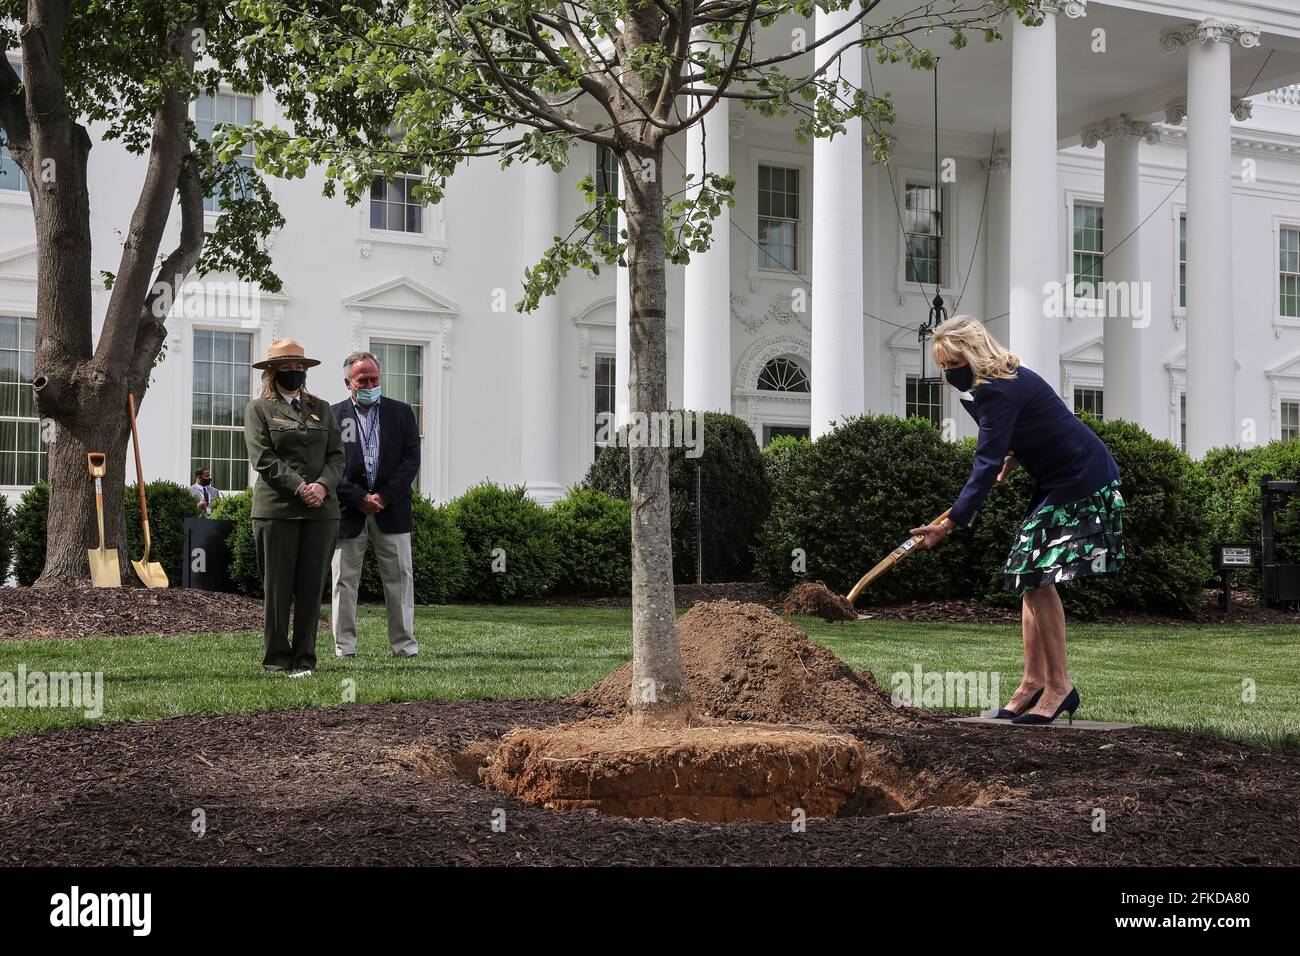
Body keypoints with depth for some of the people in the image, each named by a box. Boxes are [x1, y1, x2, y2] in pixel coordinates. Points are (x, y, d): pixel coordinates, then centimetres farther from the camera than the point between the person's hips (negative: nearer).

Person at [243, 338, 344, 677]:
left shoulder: (321, 408, 18)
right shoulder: (259, 409, 6)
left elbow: (337, 455, 11)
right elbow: (263, 458, -5)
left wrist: (323, 485, -9)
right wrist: (300, 487, -15)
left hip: (321, 510, 3)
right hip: (276, 508, -3)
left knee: (312, 587, 2)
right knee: (278, 587, 0)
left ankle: (304, 659, 7)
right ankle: (277, 658, 8)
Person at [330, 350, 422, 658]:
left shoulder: (401, 413, 9)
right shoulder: (332, 416, 4)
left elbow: (411, 460, 2)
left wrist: (385, 496, -8)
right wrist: (360, 499, -10)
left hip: (391, 507, 1)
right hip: (348, 510, -1)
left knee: (399, 577, 1)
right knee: (345, 580, 1)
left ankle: (404, 644, 7)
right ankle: (344, 647, 7)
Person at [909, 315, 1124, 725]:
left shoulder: (999, 393, -23)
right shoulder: (1004, 381, 9)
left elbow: (988, 464, -29)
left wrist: (950, 523, -34)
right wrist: (1013, 457, 7)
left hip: (1081, 483, -11)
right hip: (1058, 483, 11)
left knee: (1038, 575, -15)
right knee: (1031, 577, 7)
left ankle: (1060, 685, -10)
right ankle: (1034, 682, 10)